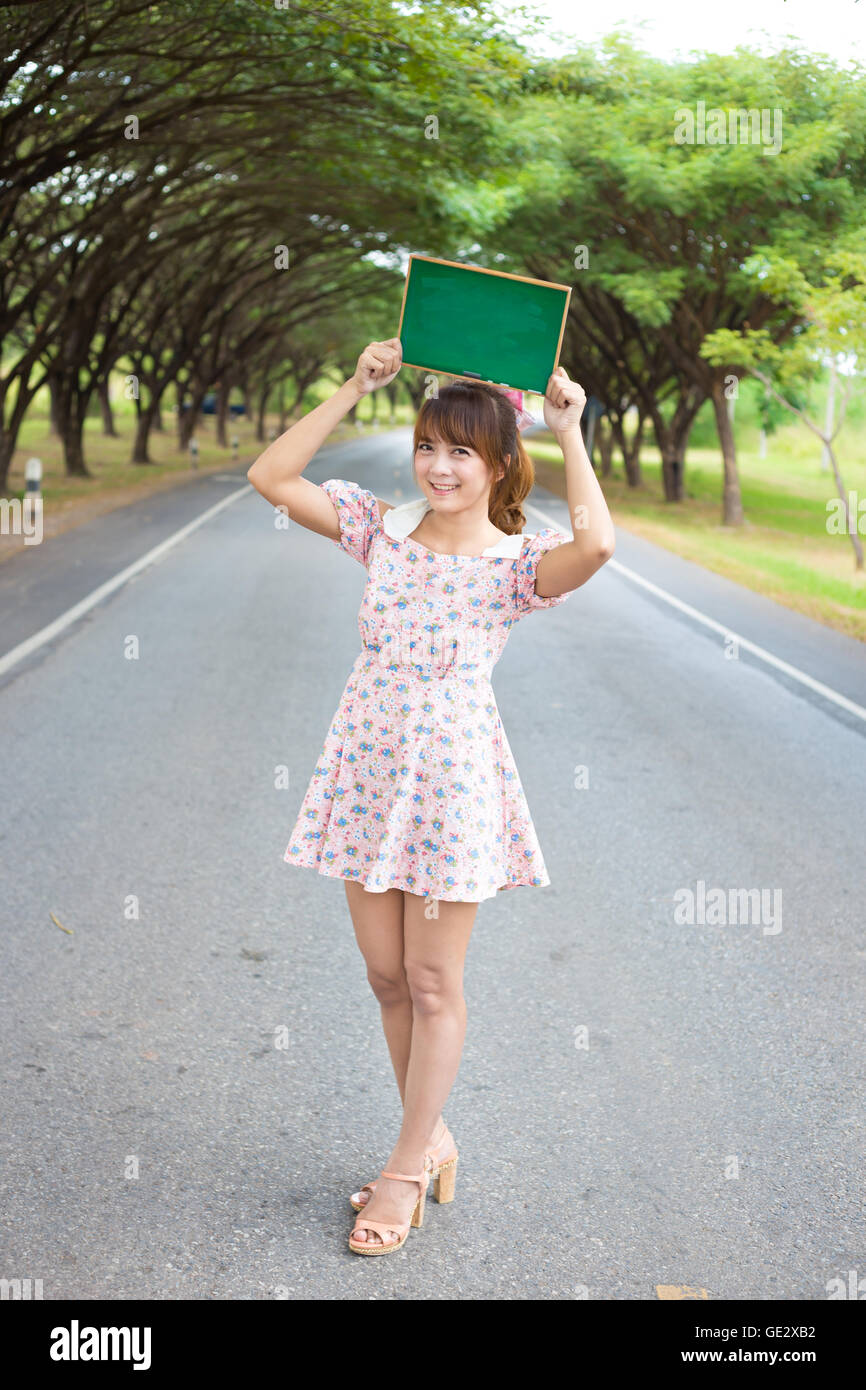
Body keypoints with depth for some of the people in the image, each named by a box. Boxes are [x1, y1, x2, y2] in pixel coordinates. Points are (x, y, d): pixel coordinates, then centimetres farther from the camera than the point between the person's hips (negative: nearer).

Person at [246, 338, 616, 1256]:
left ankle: (407, 1167, 22)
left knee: (434, 986, 6)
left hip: (452, 778, -4)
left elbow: (596, 542, -30)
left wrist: (568, 429, -21)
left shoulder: (516, 563, -8)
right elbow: (270, 477, -4)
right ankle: (430, 1141, 32)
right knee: (386, 976, 13)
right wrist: (354, 389, -7)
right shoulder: (382, 530, 3)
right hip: (369, 768, 4)